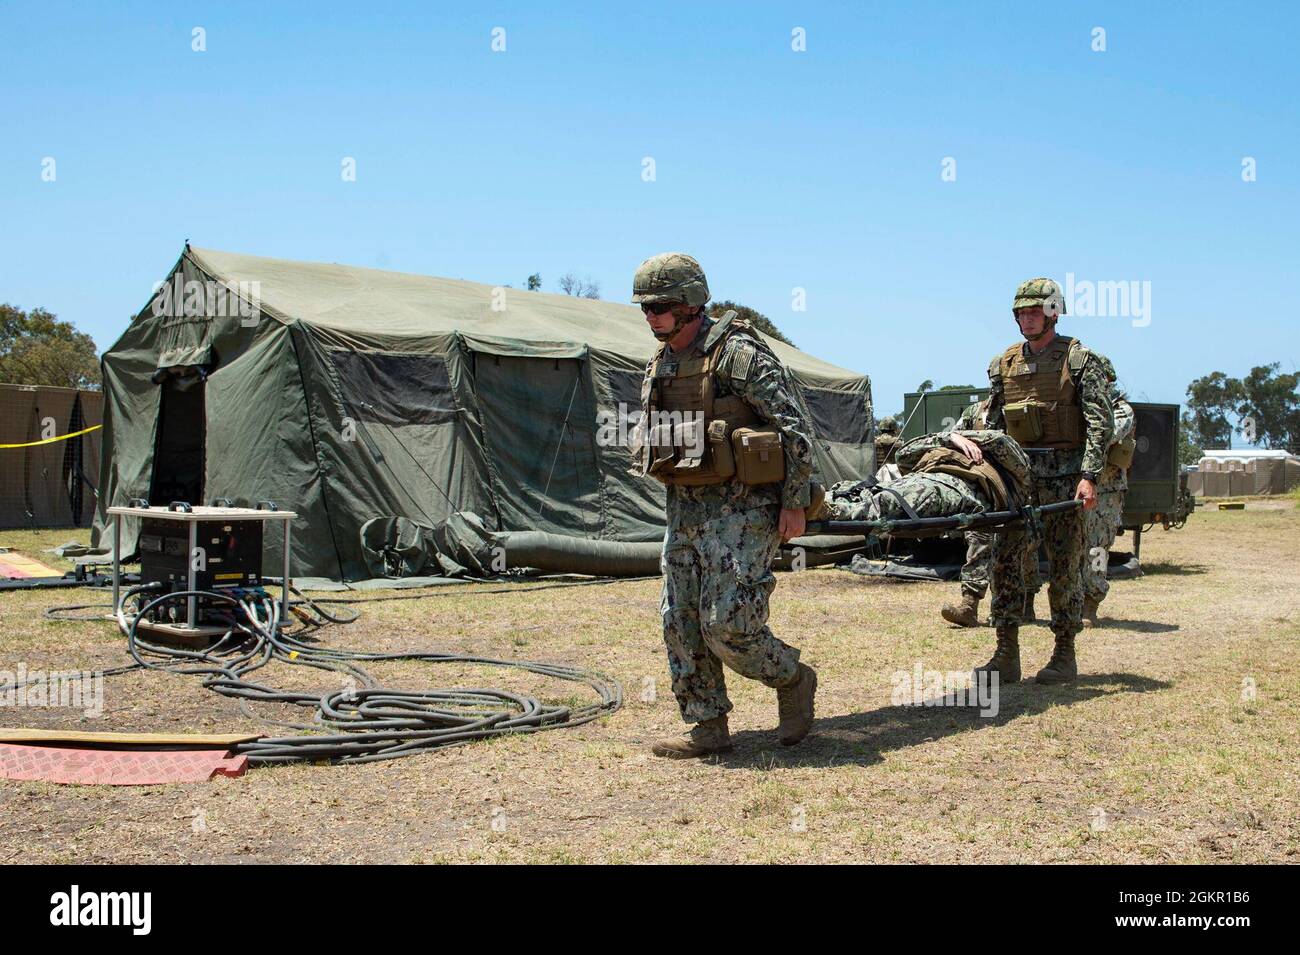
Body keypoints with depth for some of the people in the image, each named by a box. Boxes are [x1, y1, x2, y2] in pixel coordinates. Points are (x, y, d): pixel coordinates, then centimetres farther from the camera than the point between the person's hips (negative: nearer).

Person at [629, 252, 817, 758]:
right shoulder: (659, 367, 11)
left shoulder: (739, 354, -13)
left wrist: (794, 503, -13)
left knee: (727, 624, -12)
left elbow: (794, 427, -12)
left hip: (741, 508, -8)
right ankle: (707, 727, 17)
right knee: (682, 625, 7)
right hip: (684, 510, 8)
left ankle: (794, 680, 14)